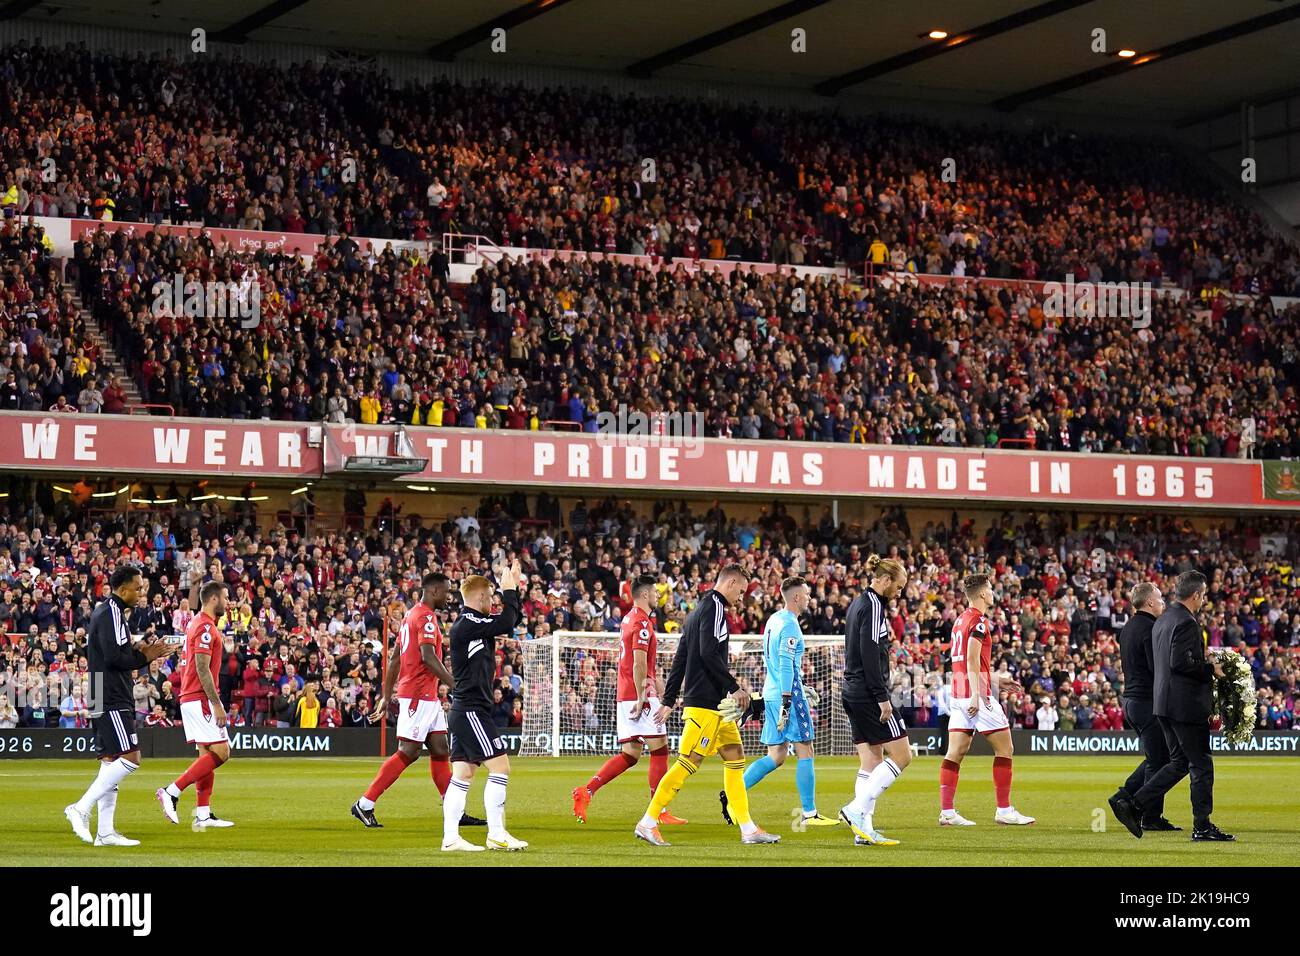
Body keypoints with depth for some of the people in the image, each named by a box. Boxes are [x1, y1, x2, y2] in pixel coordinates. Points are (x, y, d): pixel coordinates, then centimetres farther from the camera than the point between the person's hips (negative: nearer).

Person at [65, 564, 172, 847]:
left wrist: (140, 651, 9)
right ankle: (81, 808, -15)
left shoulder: (104, 611, 19)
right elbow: (114, 658, -21)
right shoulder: (112, 613, -12)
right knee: (130, 758, -14)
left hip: (104, 701, 11)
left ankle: (105, 832, 7)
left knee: (111, 761, 9)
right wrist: (145, 656, -9)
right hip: (111, 701, -11)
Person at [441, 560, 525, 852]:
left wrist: (512, 586, 17)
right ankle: (496, 834, -7)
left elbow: (510, 621, 25)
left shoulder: (473, 625, 15)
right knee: (500, 766, -8)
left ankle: (450, 837, 5)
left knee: (462, 774, 7)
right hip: (471, 710, -10)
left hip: (465, 712, 10)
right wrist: (509, 589, -7)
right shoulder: (466, 625, -14)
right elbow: (507, 622, -20)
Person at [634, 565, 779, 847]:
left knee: (735, 756, 10)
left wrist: (668, 701, 20)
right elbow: (710, 653, -22)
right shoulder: (715, 607, -10)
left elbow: (680, 659, 20)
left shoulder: (698, 610, 19)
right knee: (689, 761, -11)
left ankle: (748, 829, 11)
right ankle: (648, 823, -9)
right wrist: (735, 687, -18)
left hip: (714, 706, 11)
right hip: (706, 703, -11)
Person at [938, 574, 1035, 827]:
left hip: (959, 693, 9)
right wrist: (976, 695, -24)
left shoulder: (961, 620, 18)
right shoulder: (978, 621, -10)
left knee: (956, 752, 4)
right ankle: (1004, 811, -1)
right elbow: (972, 659, -19)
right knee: (1004, 747, -1)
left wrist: (999, 681, 29)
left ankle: (947, 811, -1)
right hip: (977, 693, -9)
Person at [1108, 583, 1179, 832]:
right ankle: (1152, 816, 1)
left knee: (1155, 757, 19)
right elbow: (1158, 669, -21)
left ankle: (1124, 796, 12)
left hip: (1131, 699, 9)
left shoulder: (1127, 628, 14)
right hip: (1148, 701, -9)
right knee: (1157, 760, -2)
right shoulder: (1150, 628, -16)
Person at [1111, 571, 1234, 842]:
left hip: (1165, 702, 10)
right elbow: (1180, 662, -24)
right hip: (1186, 704, -10)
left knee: (1180, 763, 15)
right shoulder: (1186, 622, -16)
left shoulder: (1163, 620, 15)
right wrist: (1211, 669, -13)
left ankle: (1133, 805, 6)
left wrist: (1205, 665, 20)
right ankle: (1202, 827, 4)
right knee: (1201, 764, 0)